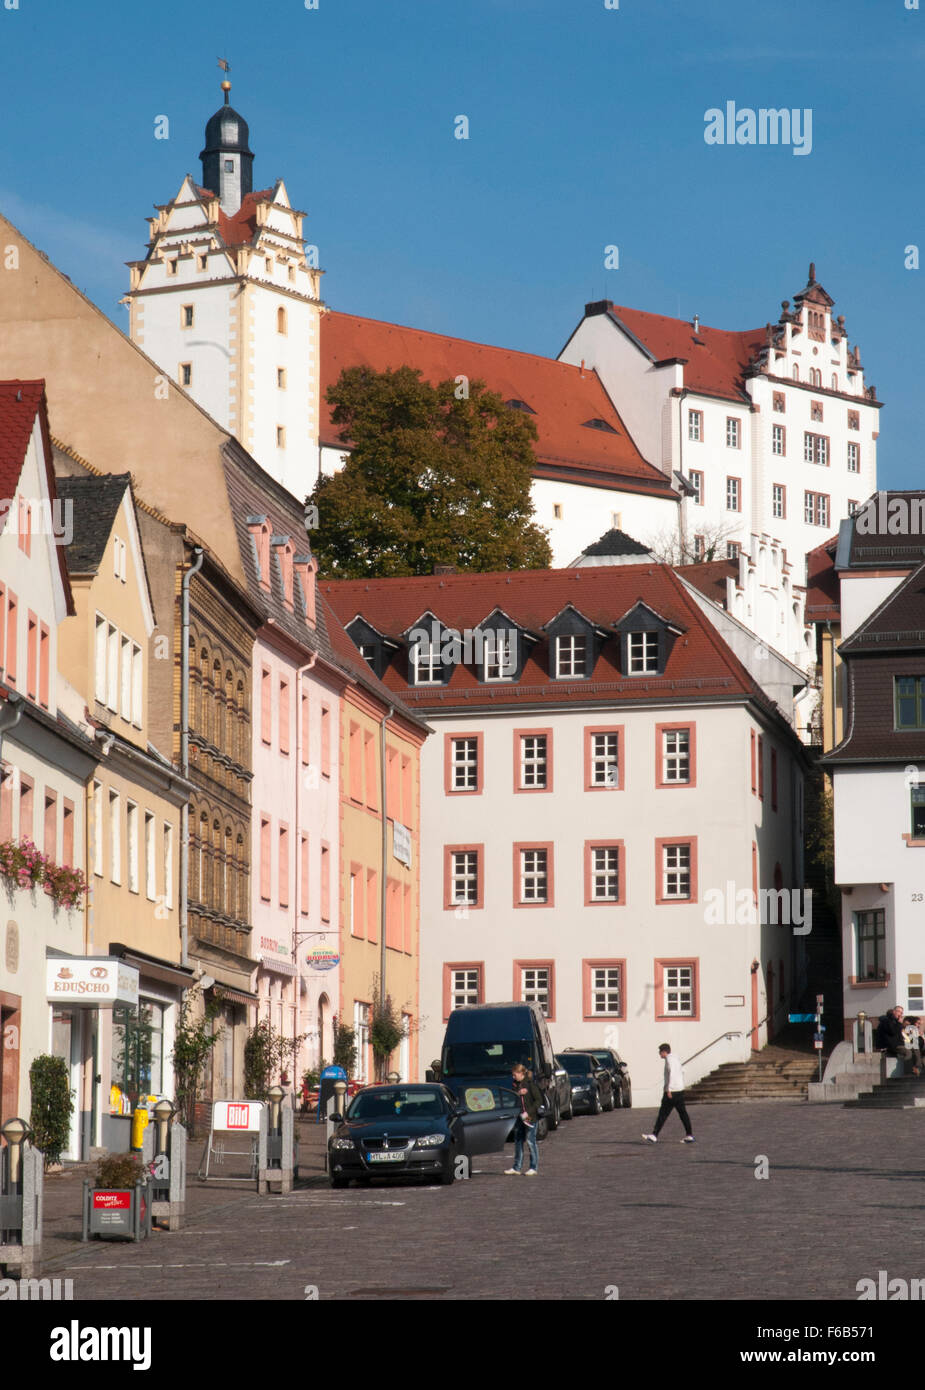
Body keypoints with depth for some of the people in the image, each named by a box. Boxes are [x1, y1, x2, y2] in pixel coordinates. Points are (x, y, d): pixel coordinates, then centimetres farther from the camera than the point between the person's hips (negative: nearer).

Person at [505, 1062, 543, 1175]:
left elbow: (539, 1100, -12)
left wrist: (528, 1113, -18)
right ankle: (517, 1167, 16)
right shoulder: (515, 1084, 9)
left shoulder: (531, 1084, -11)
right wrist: (518, 1093, -16)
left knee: (531, 1142, -3)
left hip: (530, 1117, -7)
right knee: (518, 1141, 10)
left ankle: (533, 1168, 4)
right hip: (518, 1117, 7)